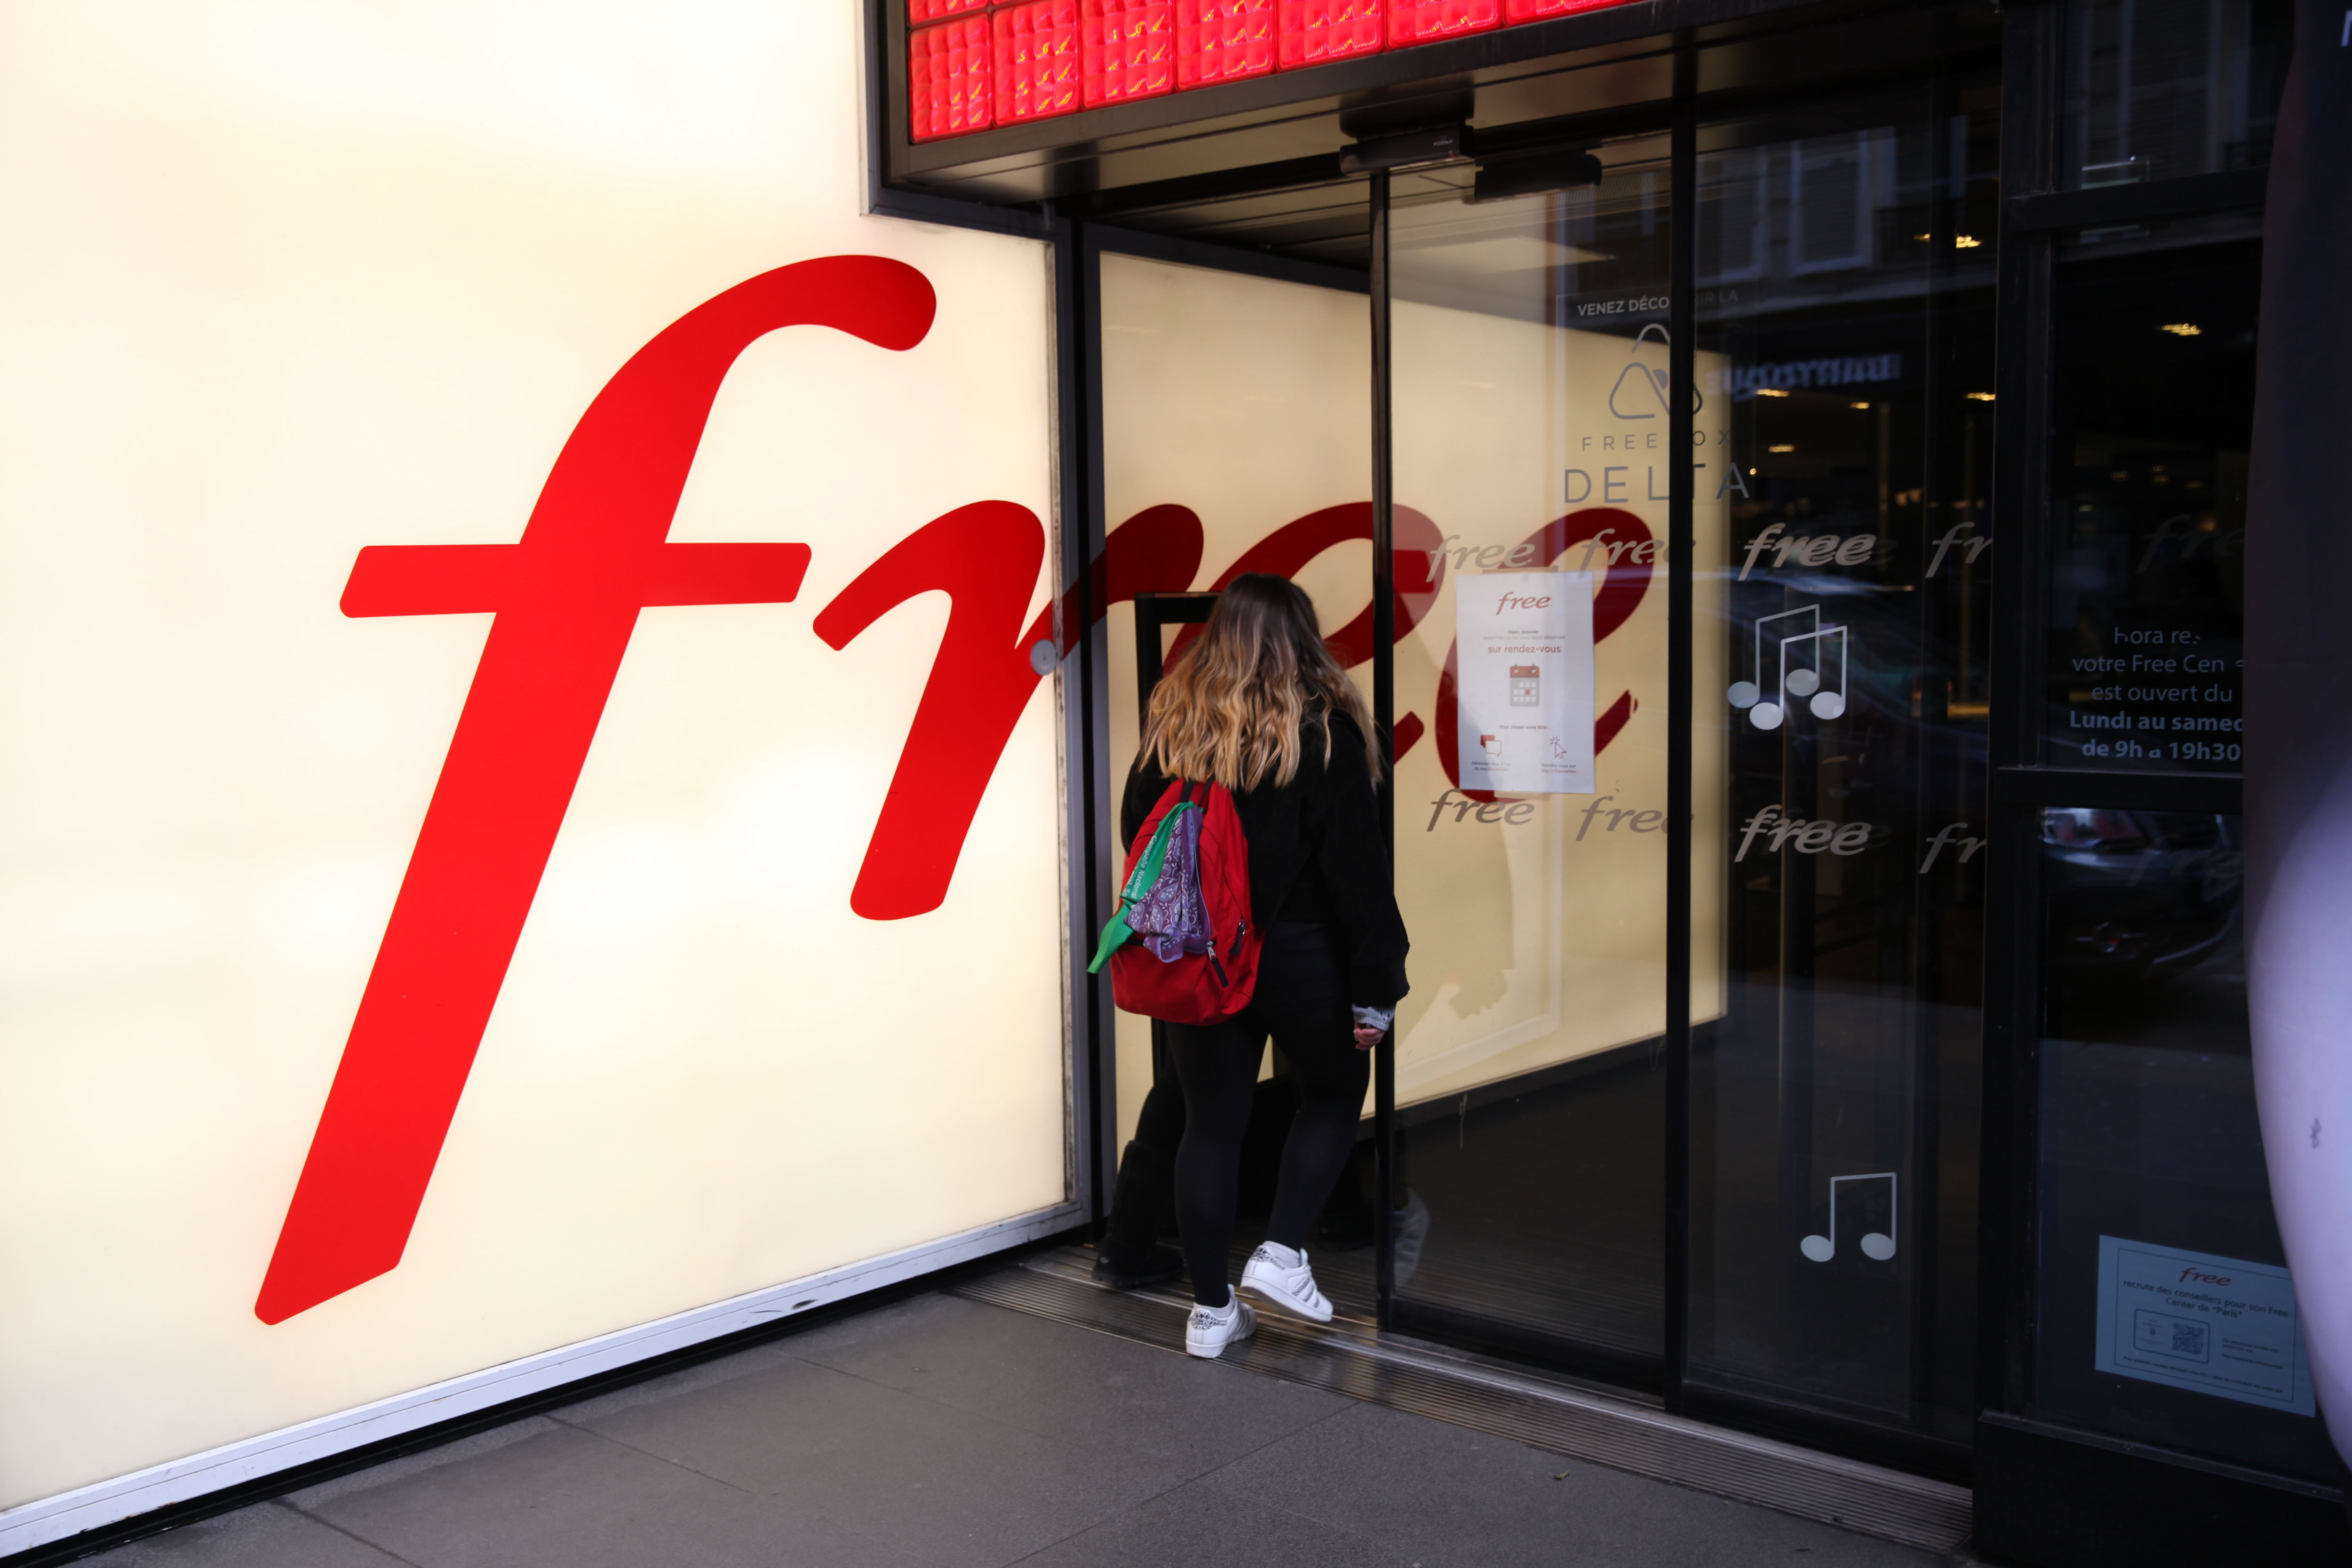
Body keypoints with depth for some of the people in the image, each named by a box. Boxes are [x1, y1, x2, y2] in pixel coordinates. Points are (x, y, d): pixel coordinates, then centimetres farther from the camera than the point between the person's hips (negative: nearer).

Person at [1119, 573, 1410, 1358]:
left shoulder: (1171, 726, 1)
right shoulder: (1322, 730, -12)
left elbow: (1137, 839, 7)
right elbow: (1356, 866, -12)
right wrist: (1374, 985, -8)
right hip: (1301, 956, -3)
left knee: (1210, 1122, 11)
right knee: (1334, 1094, 20)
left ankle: (1211, 1309, 17)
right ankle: (1282, 1254, 9)